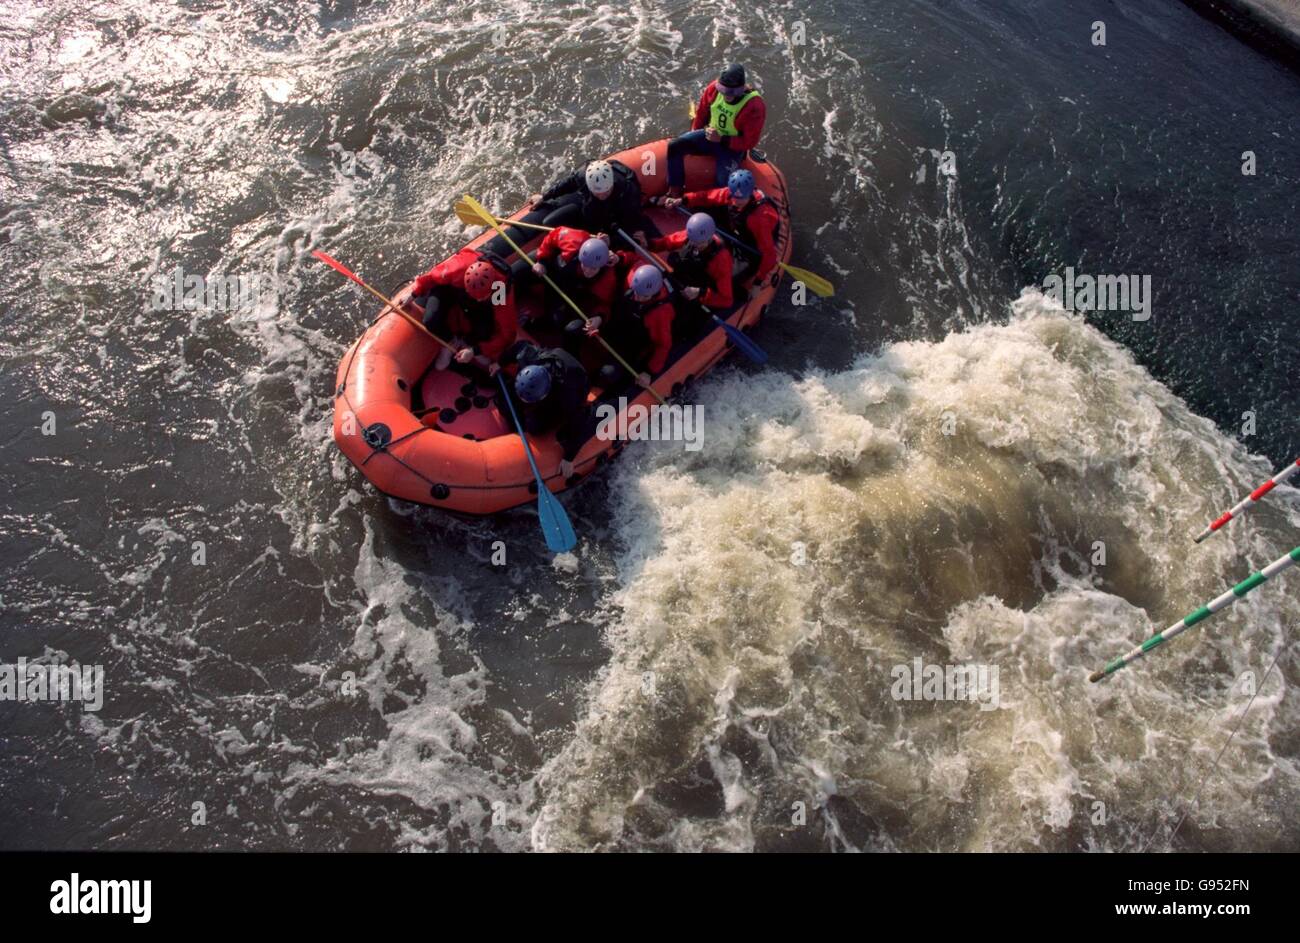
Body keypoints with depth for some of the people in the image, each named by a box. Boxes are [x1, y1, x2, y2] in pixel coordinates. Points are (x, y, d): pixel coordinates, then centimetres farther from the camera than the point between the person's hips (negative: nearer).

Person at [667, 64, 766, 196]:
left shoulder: (754, 106, -27)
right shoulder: (714, 88, -14)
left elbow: (749, 142, -21)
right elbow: (702, 112, 7)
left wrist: (721, 140, -24)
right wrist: (694, 134, 12)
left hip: (733, 147, -4)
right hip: (710, 135, 4)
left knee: (722, 183, -26)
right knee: (674, 146, -16)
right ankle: (675, 192, -8)